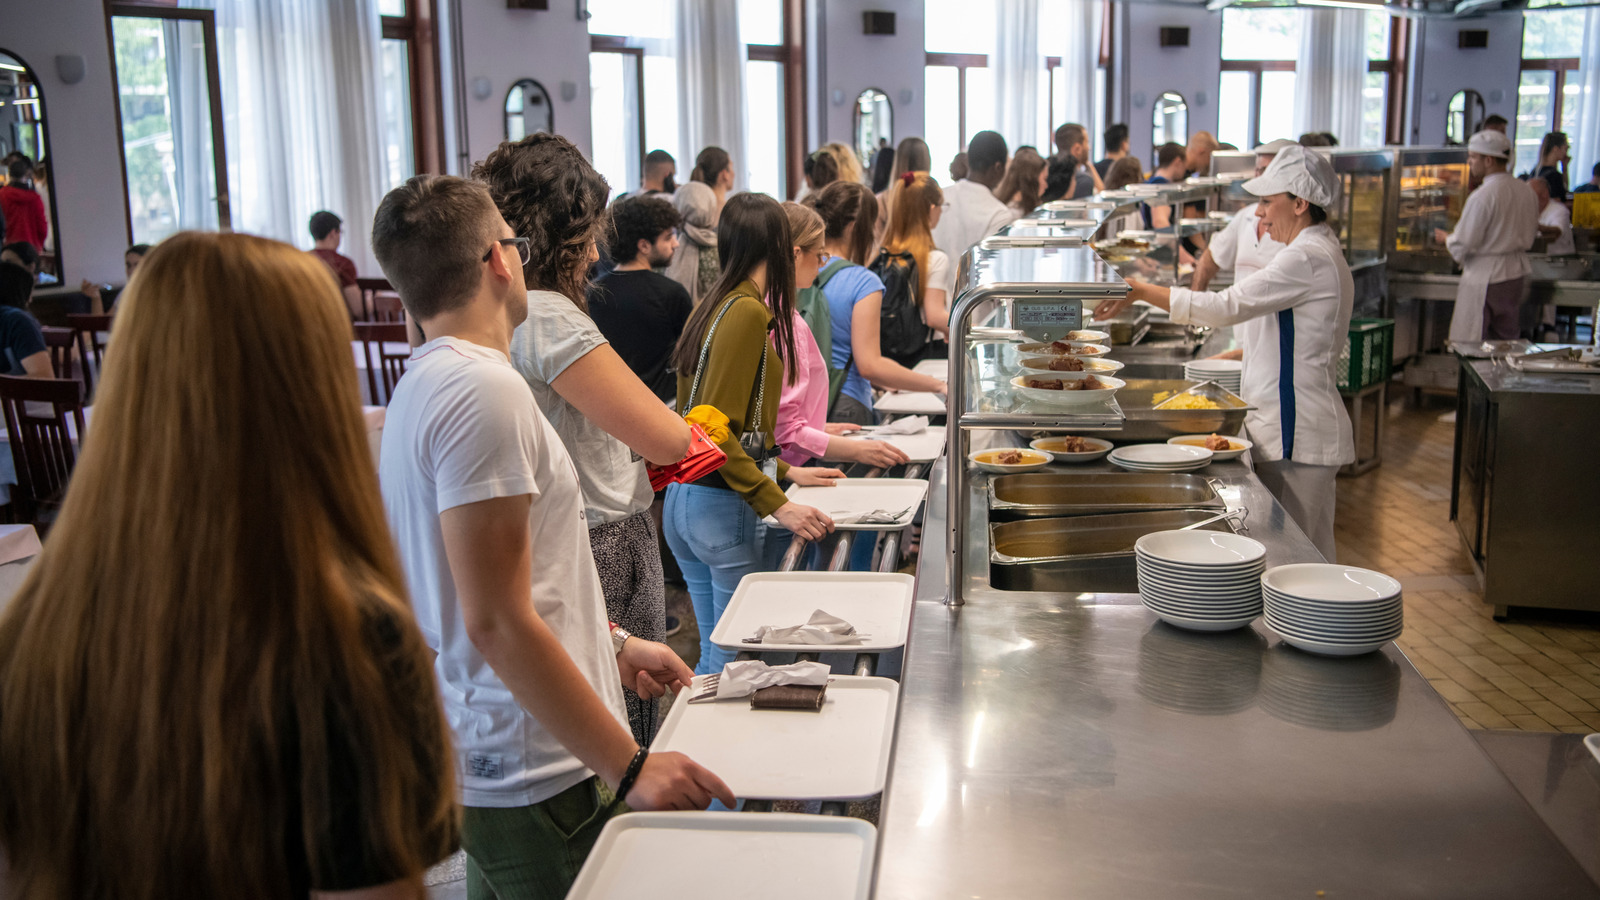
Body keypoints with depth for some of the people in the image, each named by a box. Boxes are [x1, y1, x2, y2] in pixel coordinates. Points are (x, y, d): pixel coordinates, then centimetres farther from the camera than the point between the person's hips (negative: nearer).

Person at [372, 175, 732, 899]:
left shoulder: (425, 384, 12)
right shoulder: (483, 390, -20)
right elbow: (496, 621, -24)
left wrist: (611, 643, 22)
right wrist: (630, 765, -22)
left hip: (481, 758, 10)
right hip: (534, 780, -10)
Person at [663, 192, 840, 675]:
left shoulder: (712, 305, 12)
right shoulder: (748, 312, -14)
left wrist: (785, 469, 19)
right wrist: (777, 504, -21)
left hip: (684, 496, 9)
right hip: (721, 506, -9)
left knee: (715, 651, 18)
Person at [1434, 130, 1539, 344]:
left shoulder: (1482, 196, -19)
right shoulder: (1526, 192, 5)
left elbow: (1462, 245, -16)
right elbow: (1531, 233, 16)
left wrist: (1445, 237, 4)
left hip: (1485, 278, -8)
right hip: (1517, 273, 8)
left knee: (1469, 346, -2)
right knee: (1505, 340, 15)